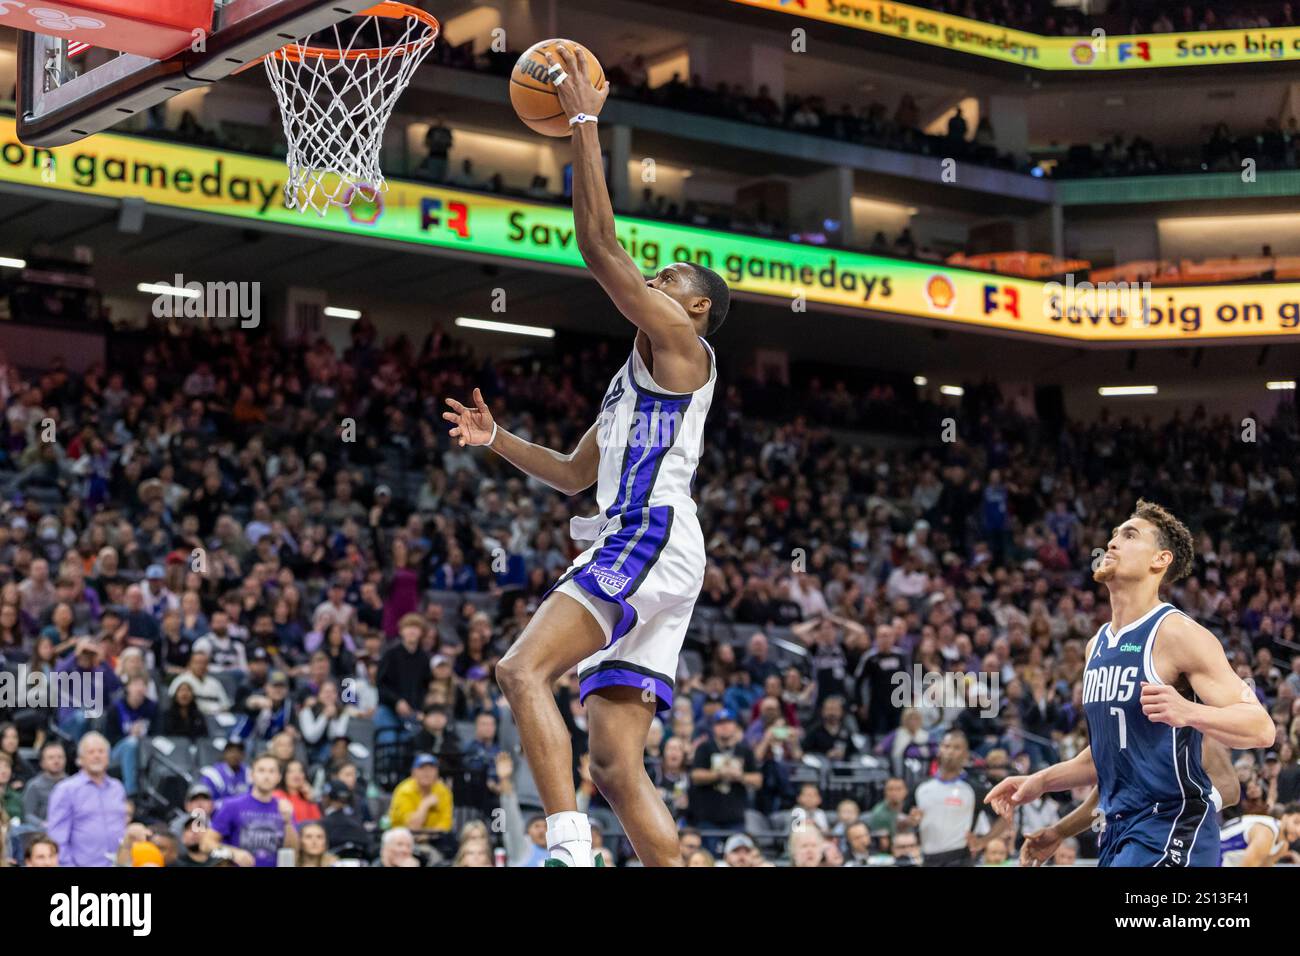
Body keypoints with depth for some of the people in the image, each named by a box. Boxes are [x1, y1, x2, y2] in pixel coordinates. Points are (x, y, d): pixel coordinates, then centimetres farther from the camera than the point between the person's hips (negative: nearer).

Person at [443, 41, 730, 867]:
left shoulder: (682, 346, 2)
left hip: (651, 539, -10)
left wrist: (585, 124, -6)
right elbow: (574, 474, 38)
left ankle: (570, 848, -32)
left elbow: (600, 246, -8)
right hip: (636, 552, 10)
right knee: (616, 762, 2)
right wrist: (496, 439, 27)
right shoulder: (637, 378, 30)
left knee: (523, 670, -23)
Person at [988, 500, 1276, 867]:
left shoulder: (1177, 633, -11)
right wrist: (1040, 781, 18)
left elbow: (1262, 728, -17)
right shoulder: (1097, 645, 14)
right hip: (1119, 830, 9)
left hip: (1170, 826, -9)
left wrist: (1188, 712, -34)